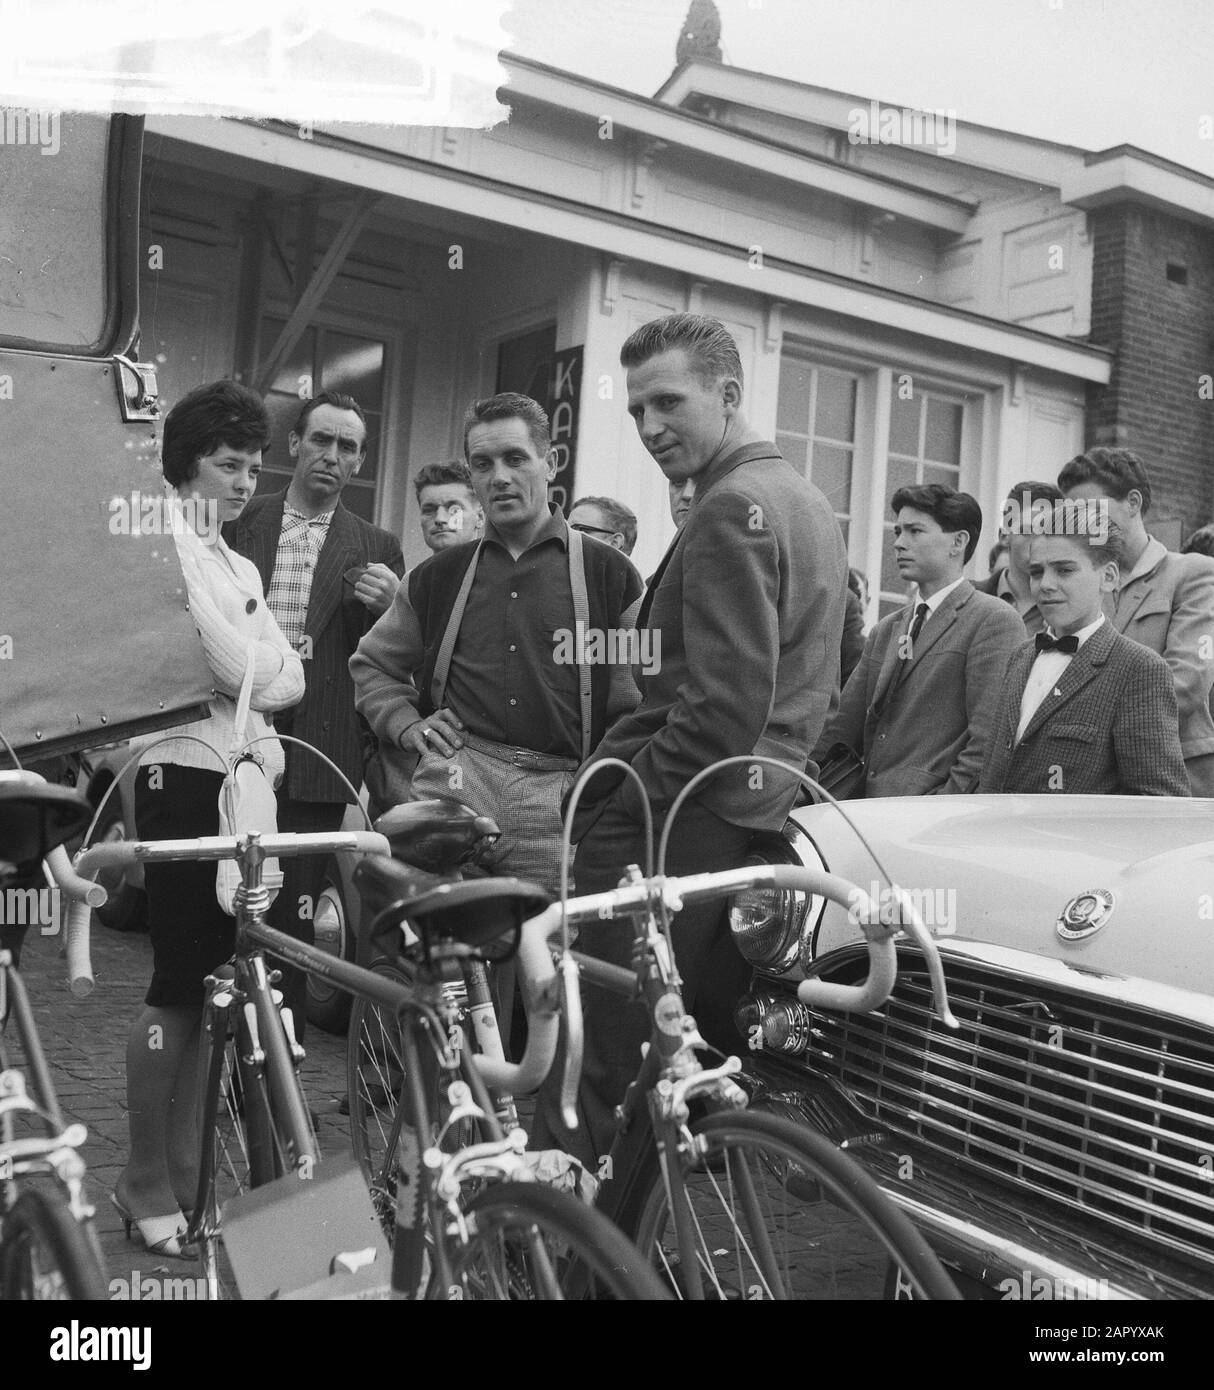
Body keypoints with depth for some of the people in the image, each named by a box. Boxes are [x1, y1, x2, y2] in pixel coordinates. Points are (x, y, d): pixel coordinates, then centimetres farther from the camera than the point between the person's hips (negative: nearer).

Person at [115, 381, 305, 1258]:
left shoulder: (240, 567, 21)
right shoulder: (165, 548, -7)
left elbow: (290, 679, 12)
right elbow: (238, 667, -16)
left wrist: (253, 677, -6)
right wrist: (272, 666, 2)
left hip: (247, 779, 8)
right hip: (187, 775, -8)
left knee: (212, 981, 12)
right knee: (182, 983, -3)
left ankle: (184, 1169, 24)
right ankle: (148, 1186, 11)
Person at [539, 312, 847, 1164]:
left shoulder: (732, 509, -13)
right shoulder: (807, 502, 19)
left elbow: (724, 706, -21)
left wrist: (615, 814, -14)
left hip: (683, 825, -10)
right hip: (759, 811, 10)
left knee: (600, 1072, -7)